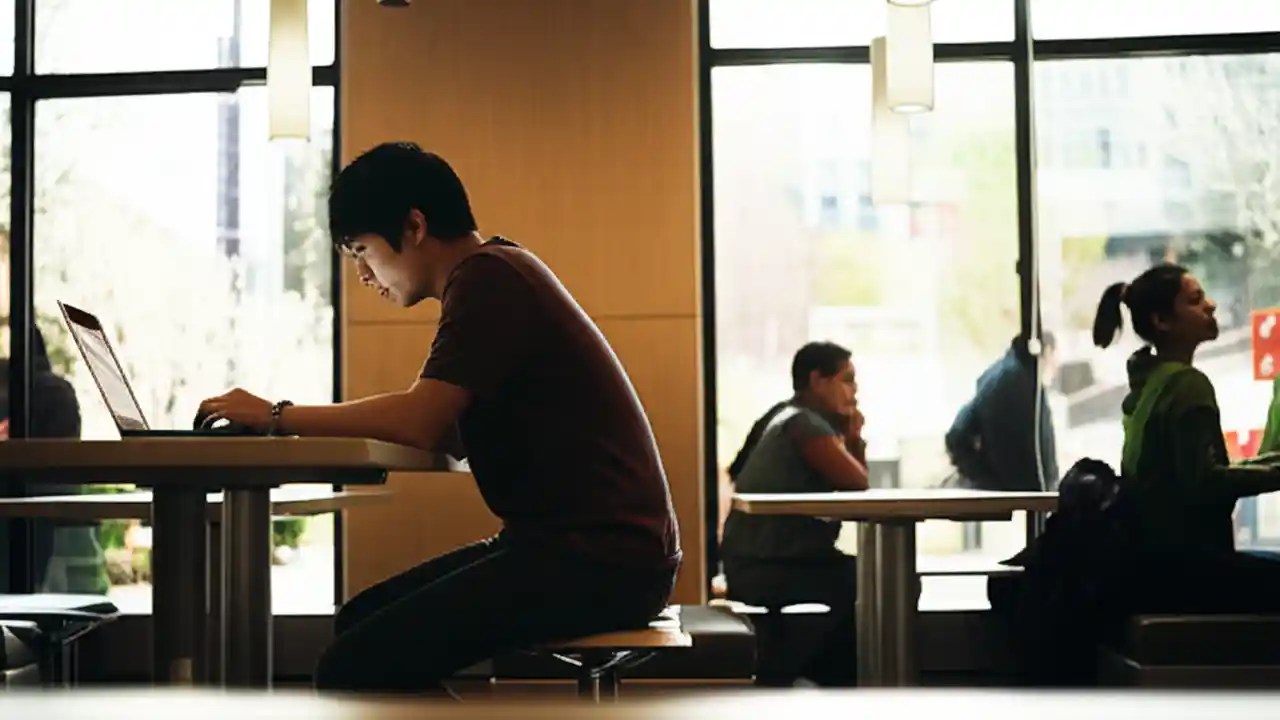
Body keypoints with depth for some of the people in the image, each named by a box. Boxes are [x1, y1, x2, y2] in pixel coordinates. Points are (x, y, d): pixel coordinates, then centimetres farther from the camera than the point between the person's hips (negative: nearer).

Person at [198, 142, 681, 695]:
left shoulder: (488, 278, -11)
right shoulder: (495, 275, 20)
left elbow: (421, 421, -21)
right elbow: (450, 433, 15)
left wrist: (279, 416, -9)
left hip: (605, 560, -10)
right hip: (565, 544, 10)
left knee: (357, 666, -16)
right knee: (360, 624, 10)